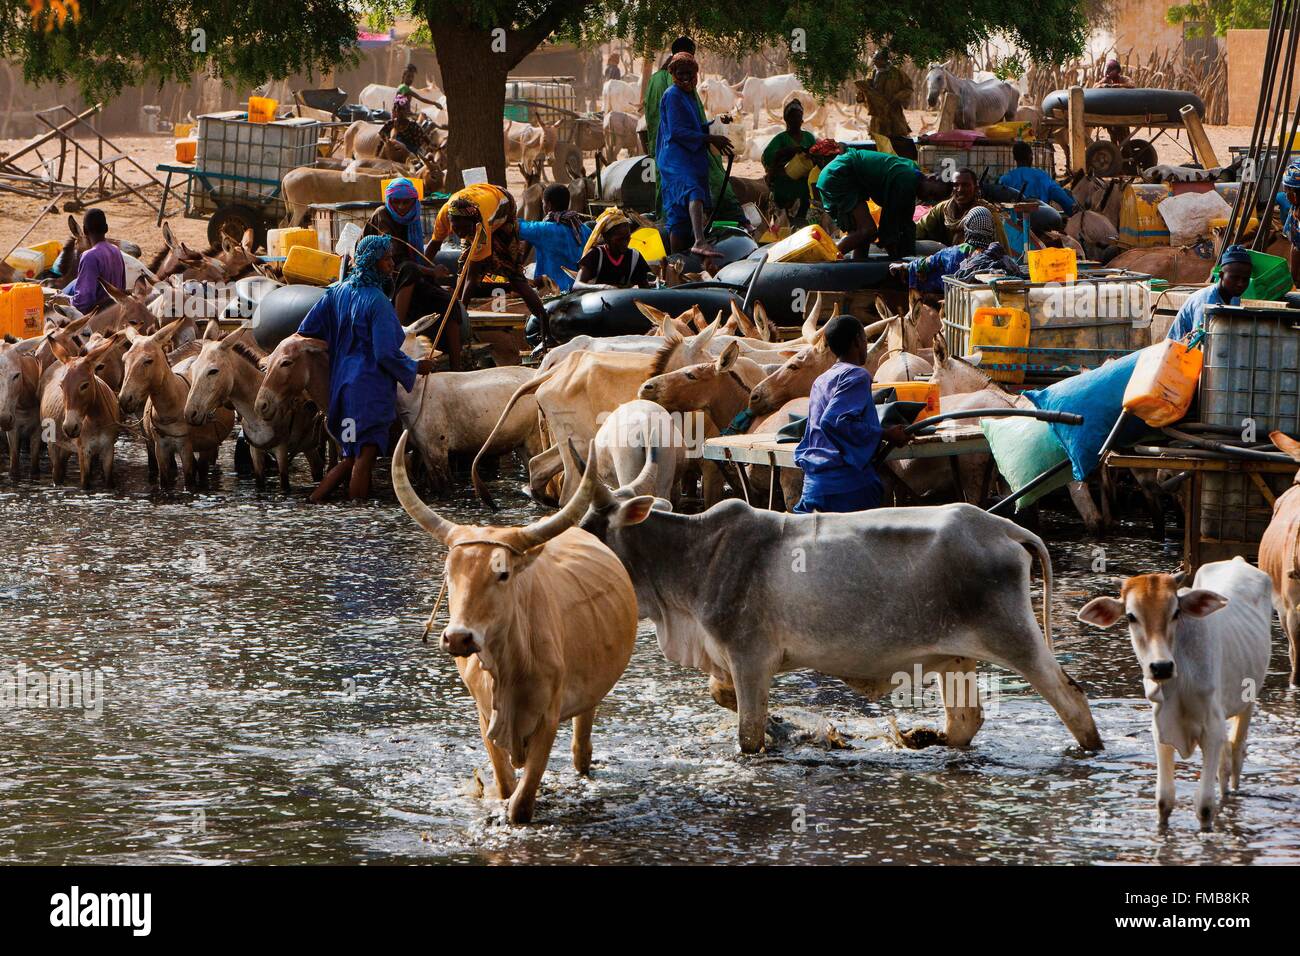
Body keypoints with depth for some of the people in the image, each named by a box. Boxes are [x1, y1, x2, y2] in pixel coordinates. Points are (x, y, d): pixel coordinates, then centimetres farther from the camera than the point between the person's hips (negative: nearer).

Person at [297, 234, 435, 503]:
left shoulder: (337, 291, 7)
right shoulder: (376, 301, -14)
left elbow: (306, 330, 12)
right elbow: (387, 353, -17)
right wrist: (416, 367, -1)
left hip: (342, 386, 8)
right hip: (371, 388, -8)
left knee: (350, 457, 15)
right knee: (365, 457, -4)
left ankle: (313, 502, 7)